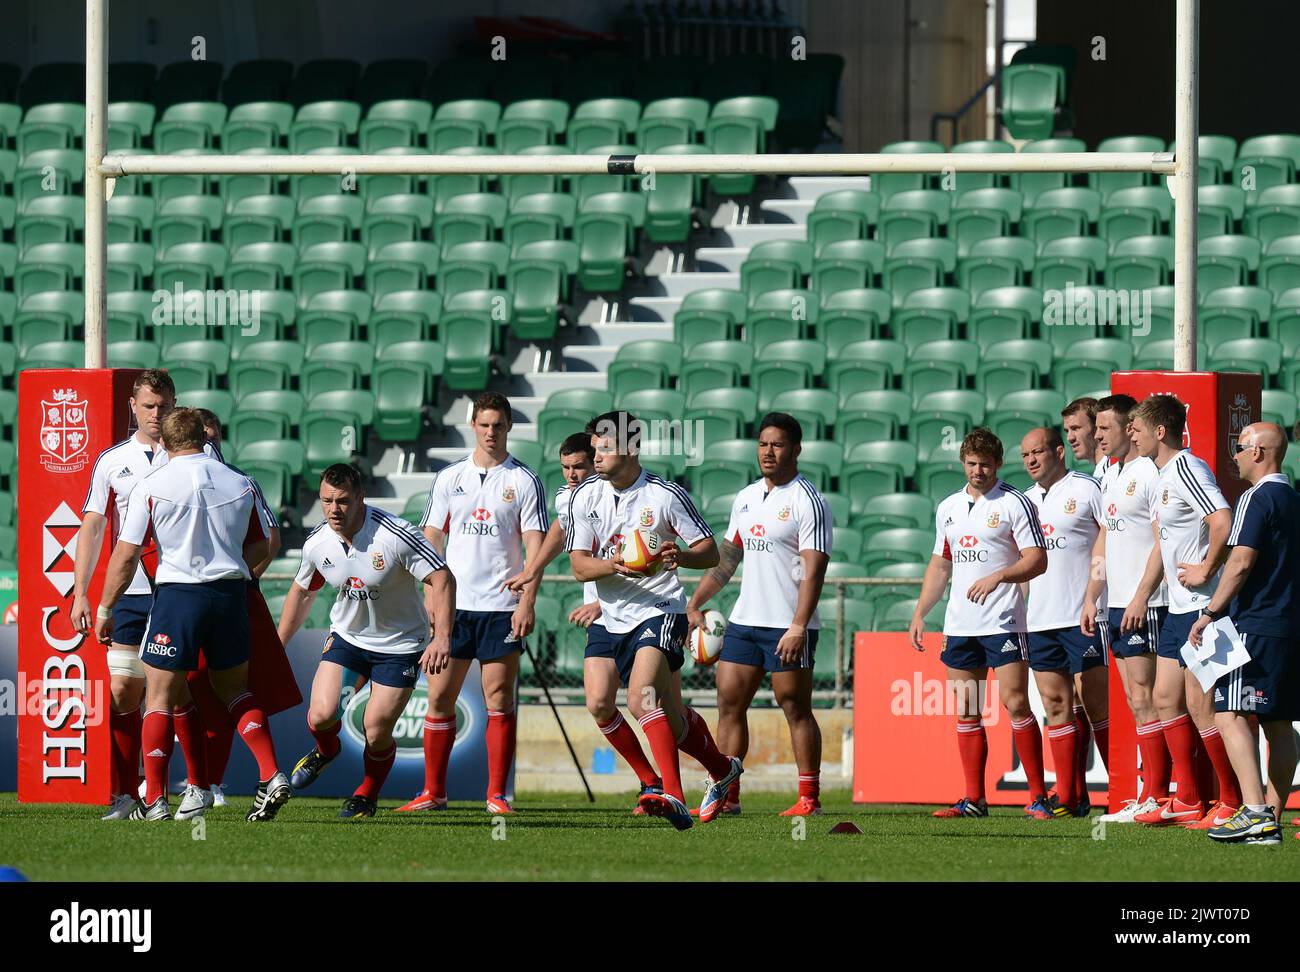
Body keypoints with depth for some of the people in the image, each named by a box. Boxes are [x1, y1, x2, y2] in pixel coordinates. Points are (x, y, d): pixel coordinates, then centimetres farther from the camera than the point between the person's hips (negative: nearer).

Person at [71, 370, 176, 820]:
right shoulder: (112, 461, 8)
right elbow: (92, 528, 9)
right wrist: (80, 593, 2)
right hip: (130, 593, 1)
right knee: (122, 692, -2)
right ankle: (126, 794, 5)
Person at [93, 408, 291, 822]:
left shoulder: (151, 486, -5)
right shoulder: (241, 484, 5)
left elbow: (126, 555, -5)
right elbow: (259, 548, 13)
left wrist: (104, 610, 4)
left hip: (177, 593, -4)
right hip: (230, 593, 4)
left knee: (161, 696, 3)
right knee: (235, 691, 19)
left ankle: (155, 800, -3)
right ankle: (272, 776, 5)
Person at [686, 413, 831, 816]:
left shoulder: (807, 501, -9)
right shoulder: (745, 498, 14)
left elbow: (814, 571, -15)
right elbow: (726, 557, 24)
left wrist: (798, 627, -23)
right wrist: (695, 604, 18)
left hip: (788, 628, -7)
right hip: (744, 619, 7)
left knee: (796, 708, -5)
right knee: (729, 703, 3)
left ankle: (809, 798, -1)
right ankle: (727, 796, 6)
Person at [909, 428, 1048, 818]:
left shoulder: (1015, 503, -4)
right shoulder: (948, 508, 15)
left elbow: (1037, 560, -10)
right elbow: (940, 565, 22)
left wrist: (998, 577, -25)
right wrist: (920, 613, 15)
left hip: (1003, 622, -6)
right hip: (959, 624, 6)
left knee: (1015, 702, -11)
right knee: (966, 711, 6)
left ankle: (1038, 796, -8)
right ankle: (974, 799, 10)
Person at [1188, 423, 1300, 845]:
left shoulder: (1258, 498, -10)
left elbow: (1241, 562, -17)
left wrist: (1210, 612, -14)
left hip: (1255, 628, -9)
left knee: (1230, 715, -13)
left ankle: (1255, 814, -25)